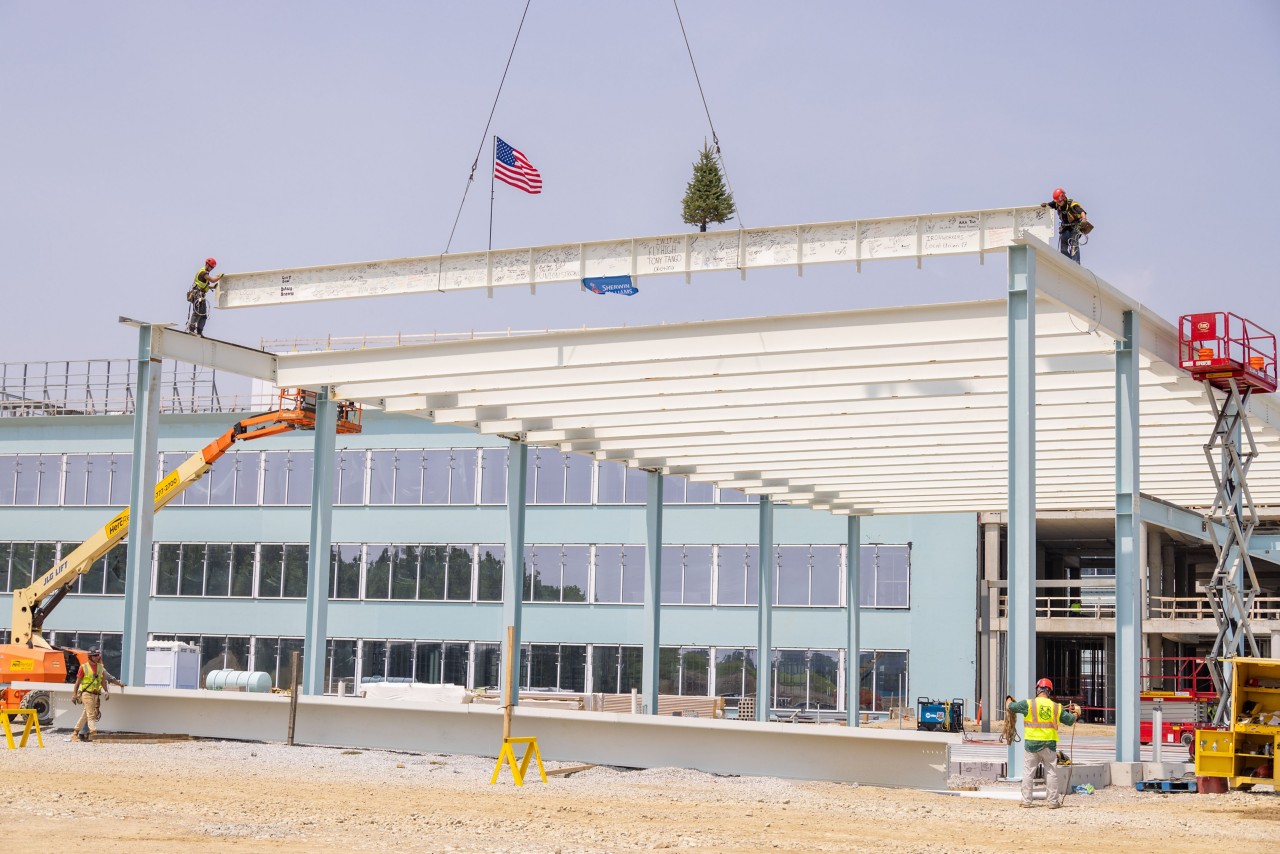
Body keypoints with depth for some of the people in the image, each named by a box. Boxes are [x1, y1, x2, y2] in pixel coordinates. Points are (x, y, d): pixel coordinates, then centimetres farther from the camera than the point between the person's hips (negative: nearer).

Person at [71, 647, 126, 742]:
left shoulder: (101, 667, 10)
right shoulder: (84, 667, -4)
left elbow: (103, 680, 16)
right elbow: (78, 681, -1)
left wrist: (106, 691, 7)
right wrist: (74, 694, -2)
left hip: (95, 694, 5)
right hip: (87, 693, -5)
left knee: (85, 715, 10)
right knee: (91, 715, -11)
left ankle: (75, 733, 18)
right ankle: (93, 733, -15)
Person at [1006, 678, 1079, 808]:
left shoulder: (1028, 704, -5)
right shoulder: (1056, 707, 2)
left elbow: (1010, 707, 1)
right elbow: (1070, 720, 12)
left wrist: (1009, 699, 24)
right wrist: (1076, 713, 35)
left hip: (1032, 743, -1)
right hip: (1049, 744, 1)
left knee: (1028, 773, 7)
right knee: (1051, 773, 9)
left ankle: (1026, 801, 8)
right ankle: (1053, 801, 10)